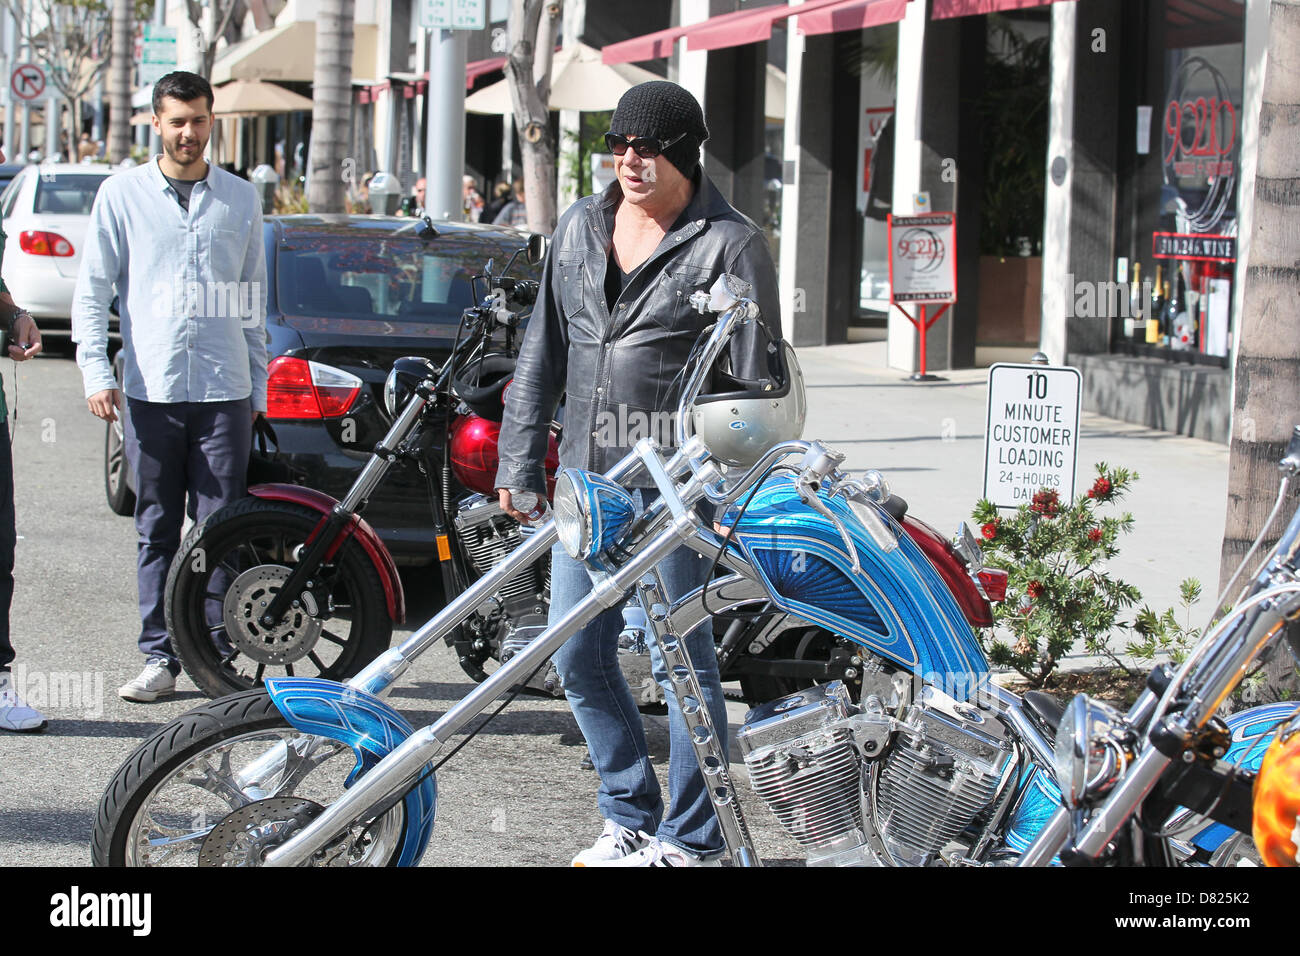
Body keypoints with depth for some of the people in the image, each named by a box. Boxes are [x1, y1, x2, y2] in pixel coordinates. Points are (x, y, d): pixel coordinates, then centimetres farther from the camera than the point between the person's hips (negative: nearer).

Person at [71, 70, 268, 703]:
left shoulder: (240, 199, 11)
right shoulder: (121, 194, 6)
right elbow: (92, 291, 6)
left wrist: (259, 388, 13)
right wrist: (96, 373, -6)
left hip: (225, 392, 1)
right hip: (150, 392, 0)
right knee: (156, 531, 4)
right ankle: (160, 656, 10)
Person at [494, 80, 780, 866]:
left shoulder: (731, 244, -5)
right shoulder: (580, 228, 12)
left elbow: (752, 381, -8)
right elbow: (544, 351, 17)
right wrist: (520, 462, 13)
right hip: (588, 478, 6)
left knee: (679, 658, -1)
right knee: (578, 655, 9)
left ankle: (692, 839, 12)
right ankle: (631, 817, 24)